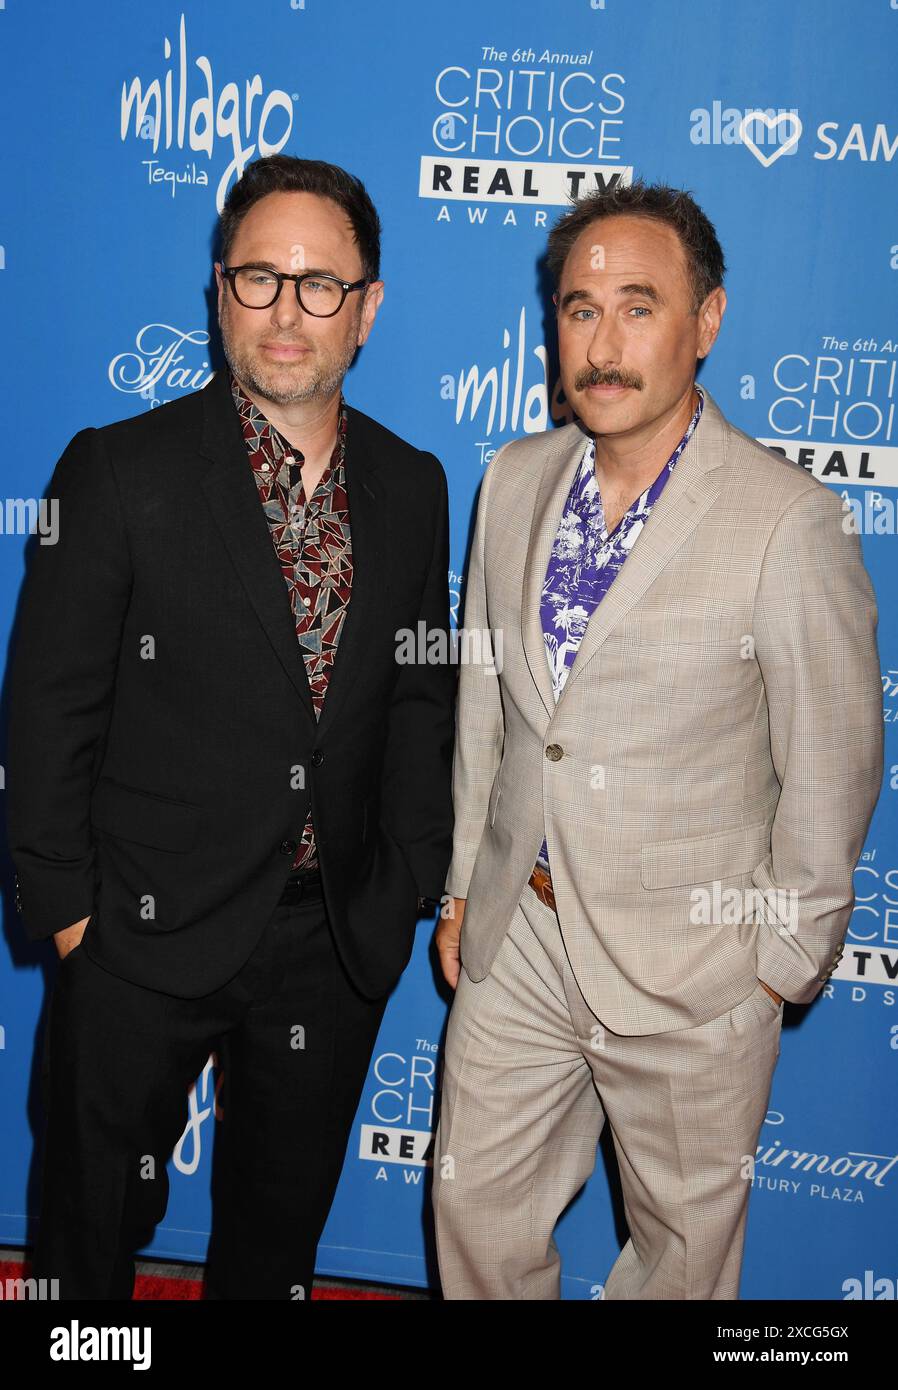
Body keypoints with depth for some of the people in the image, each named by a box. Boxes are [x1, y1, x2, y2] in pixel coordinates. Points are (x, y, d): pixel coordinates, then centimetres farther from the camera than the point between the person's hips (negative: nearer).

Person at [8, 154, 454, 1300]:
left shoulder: (412, 488, 2)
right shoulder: (121, 472, -10)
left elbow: (421, 702, 8)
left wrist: (405, 888, 4)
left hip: (335, 947, 3)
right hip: (144, 945, -3)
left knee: (281, 1230, 22)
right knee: (94, 1226, 16)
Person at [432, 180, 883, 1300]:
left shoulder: (789, 520, -17)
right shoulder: (515, 481, 2)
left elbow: (830, 769, -10)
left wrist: (784, 958, -5)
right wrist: (463, 883, 12)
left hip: (692, 965, -4)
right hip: (517, 938, 5)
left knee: (682, 1244, 17)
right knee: (475, 1205, 20)